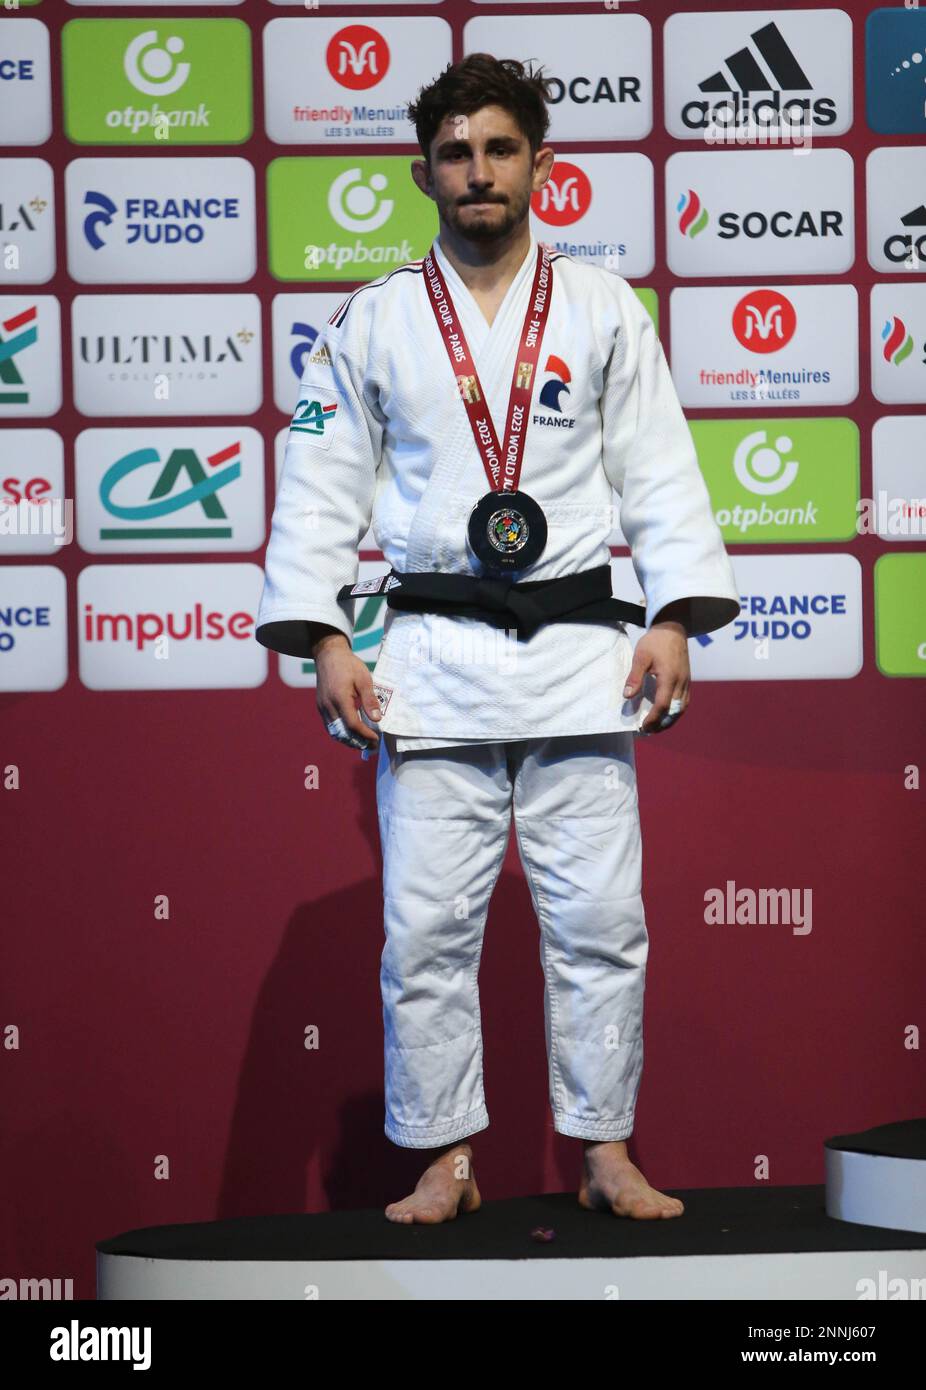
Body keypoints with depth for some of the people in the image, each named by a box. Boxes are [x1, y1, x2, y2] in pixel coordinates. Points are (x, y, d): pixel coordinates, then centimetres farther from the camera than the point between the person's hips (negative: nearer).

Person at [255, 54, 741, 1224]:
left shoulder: (605, 311, 7)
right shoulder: (371, 324, 7)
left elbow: (660, 473, 5)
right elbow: (320, 491, 6)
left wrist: (675, 619, -6)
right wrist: (326, 643, -3)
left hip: (580, 651, 0)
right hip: (434, 658, 0)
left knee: (600, 917, 1)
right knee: (427, 926, 0)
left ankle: (606, 1155, 12)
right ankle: (446, 1160, 12)